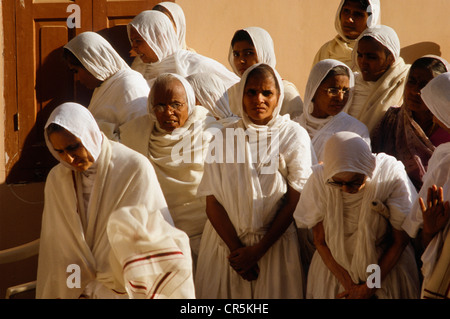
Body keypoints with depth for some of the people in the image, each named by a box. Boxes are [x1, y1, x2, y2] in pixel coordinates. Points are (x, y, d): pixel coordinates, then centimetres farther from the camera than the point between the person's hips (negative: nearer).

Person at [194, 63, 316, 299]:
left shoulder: (294, 136, -2)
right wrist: (237, 249, -12)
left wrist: (258, 250, -10)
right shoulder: (224, 138, 1)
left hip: (275, 243, -1)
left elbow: (294, 202, -6)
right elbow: (212, 203, -2)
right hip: (226, 240, 1)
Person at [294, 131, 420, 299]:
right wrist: (349, 285, -15)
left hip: (385, 266, -1)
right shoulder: (320, 179, -20)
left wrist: (369, 287, -13)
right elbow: (320, 241, -10)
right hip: (335, 270, 1)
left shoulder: (391, 177, -23)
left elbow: (400, 241, -12)